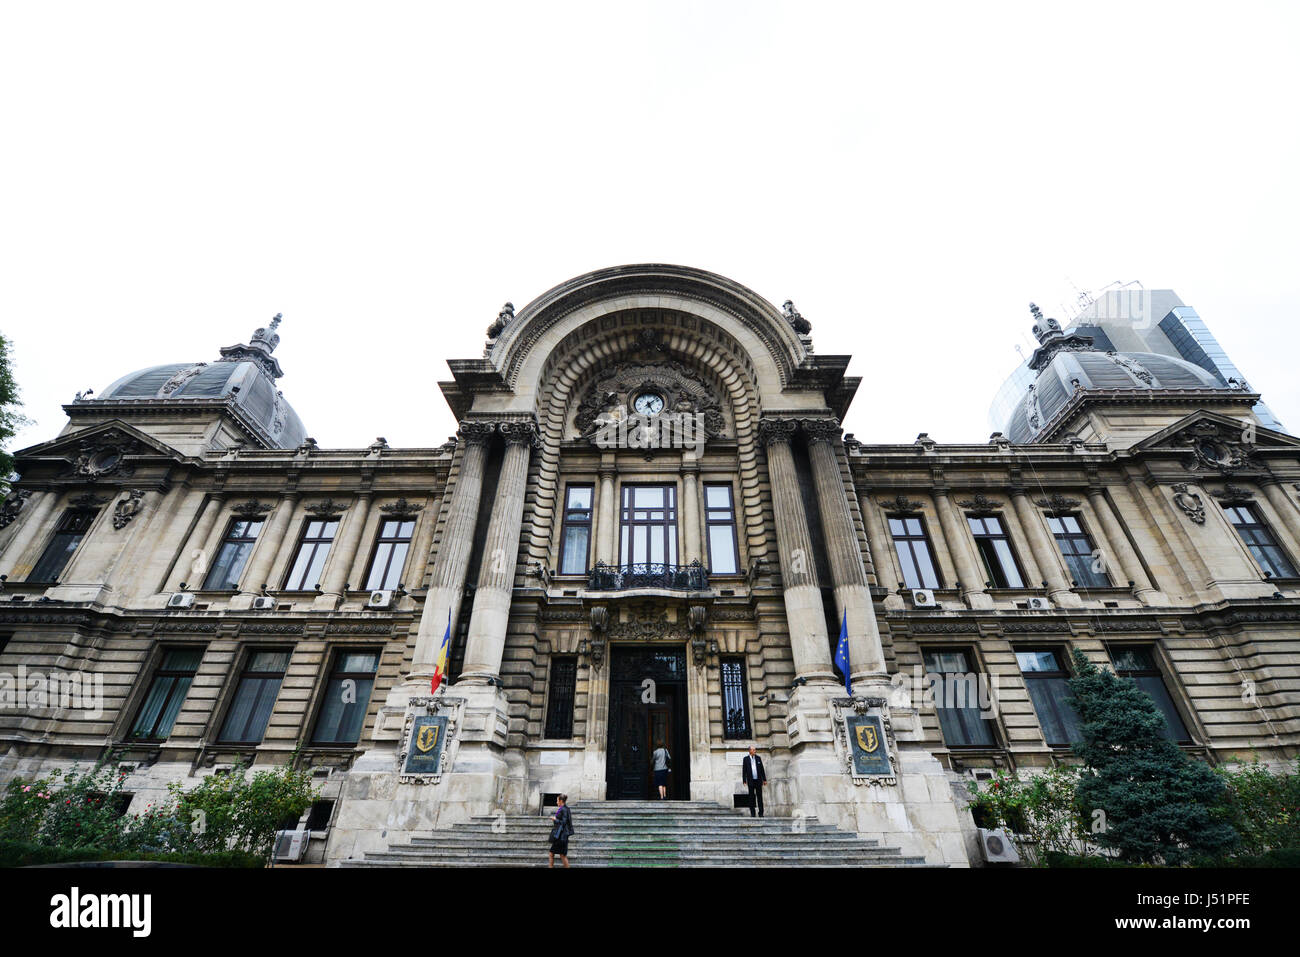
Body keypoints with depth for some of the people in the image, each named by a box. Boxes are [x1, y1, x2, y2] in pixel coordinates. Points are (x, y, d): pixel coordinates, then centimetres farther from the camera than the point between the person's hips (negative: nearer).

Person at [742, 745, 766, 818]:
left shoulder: (758, 758, 4)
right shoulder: (746, 759, -2)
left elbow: (762, 769, 8)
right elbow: (744, 771, -1)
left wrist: (764, 779, 4)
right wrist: (744, 781, -6)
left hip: (758, 780, 2)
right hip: (750, 781, -1)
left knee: (760, 797, 1)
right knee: (751, 797, 1)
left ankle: (761, 813, 6)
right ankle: (752, 813, 9)